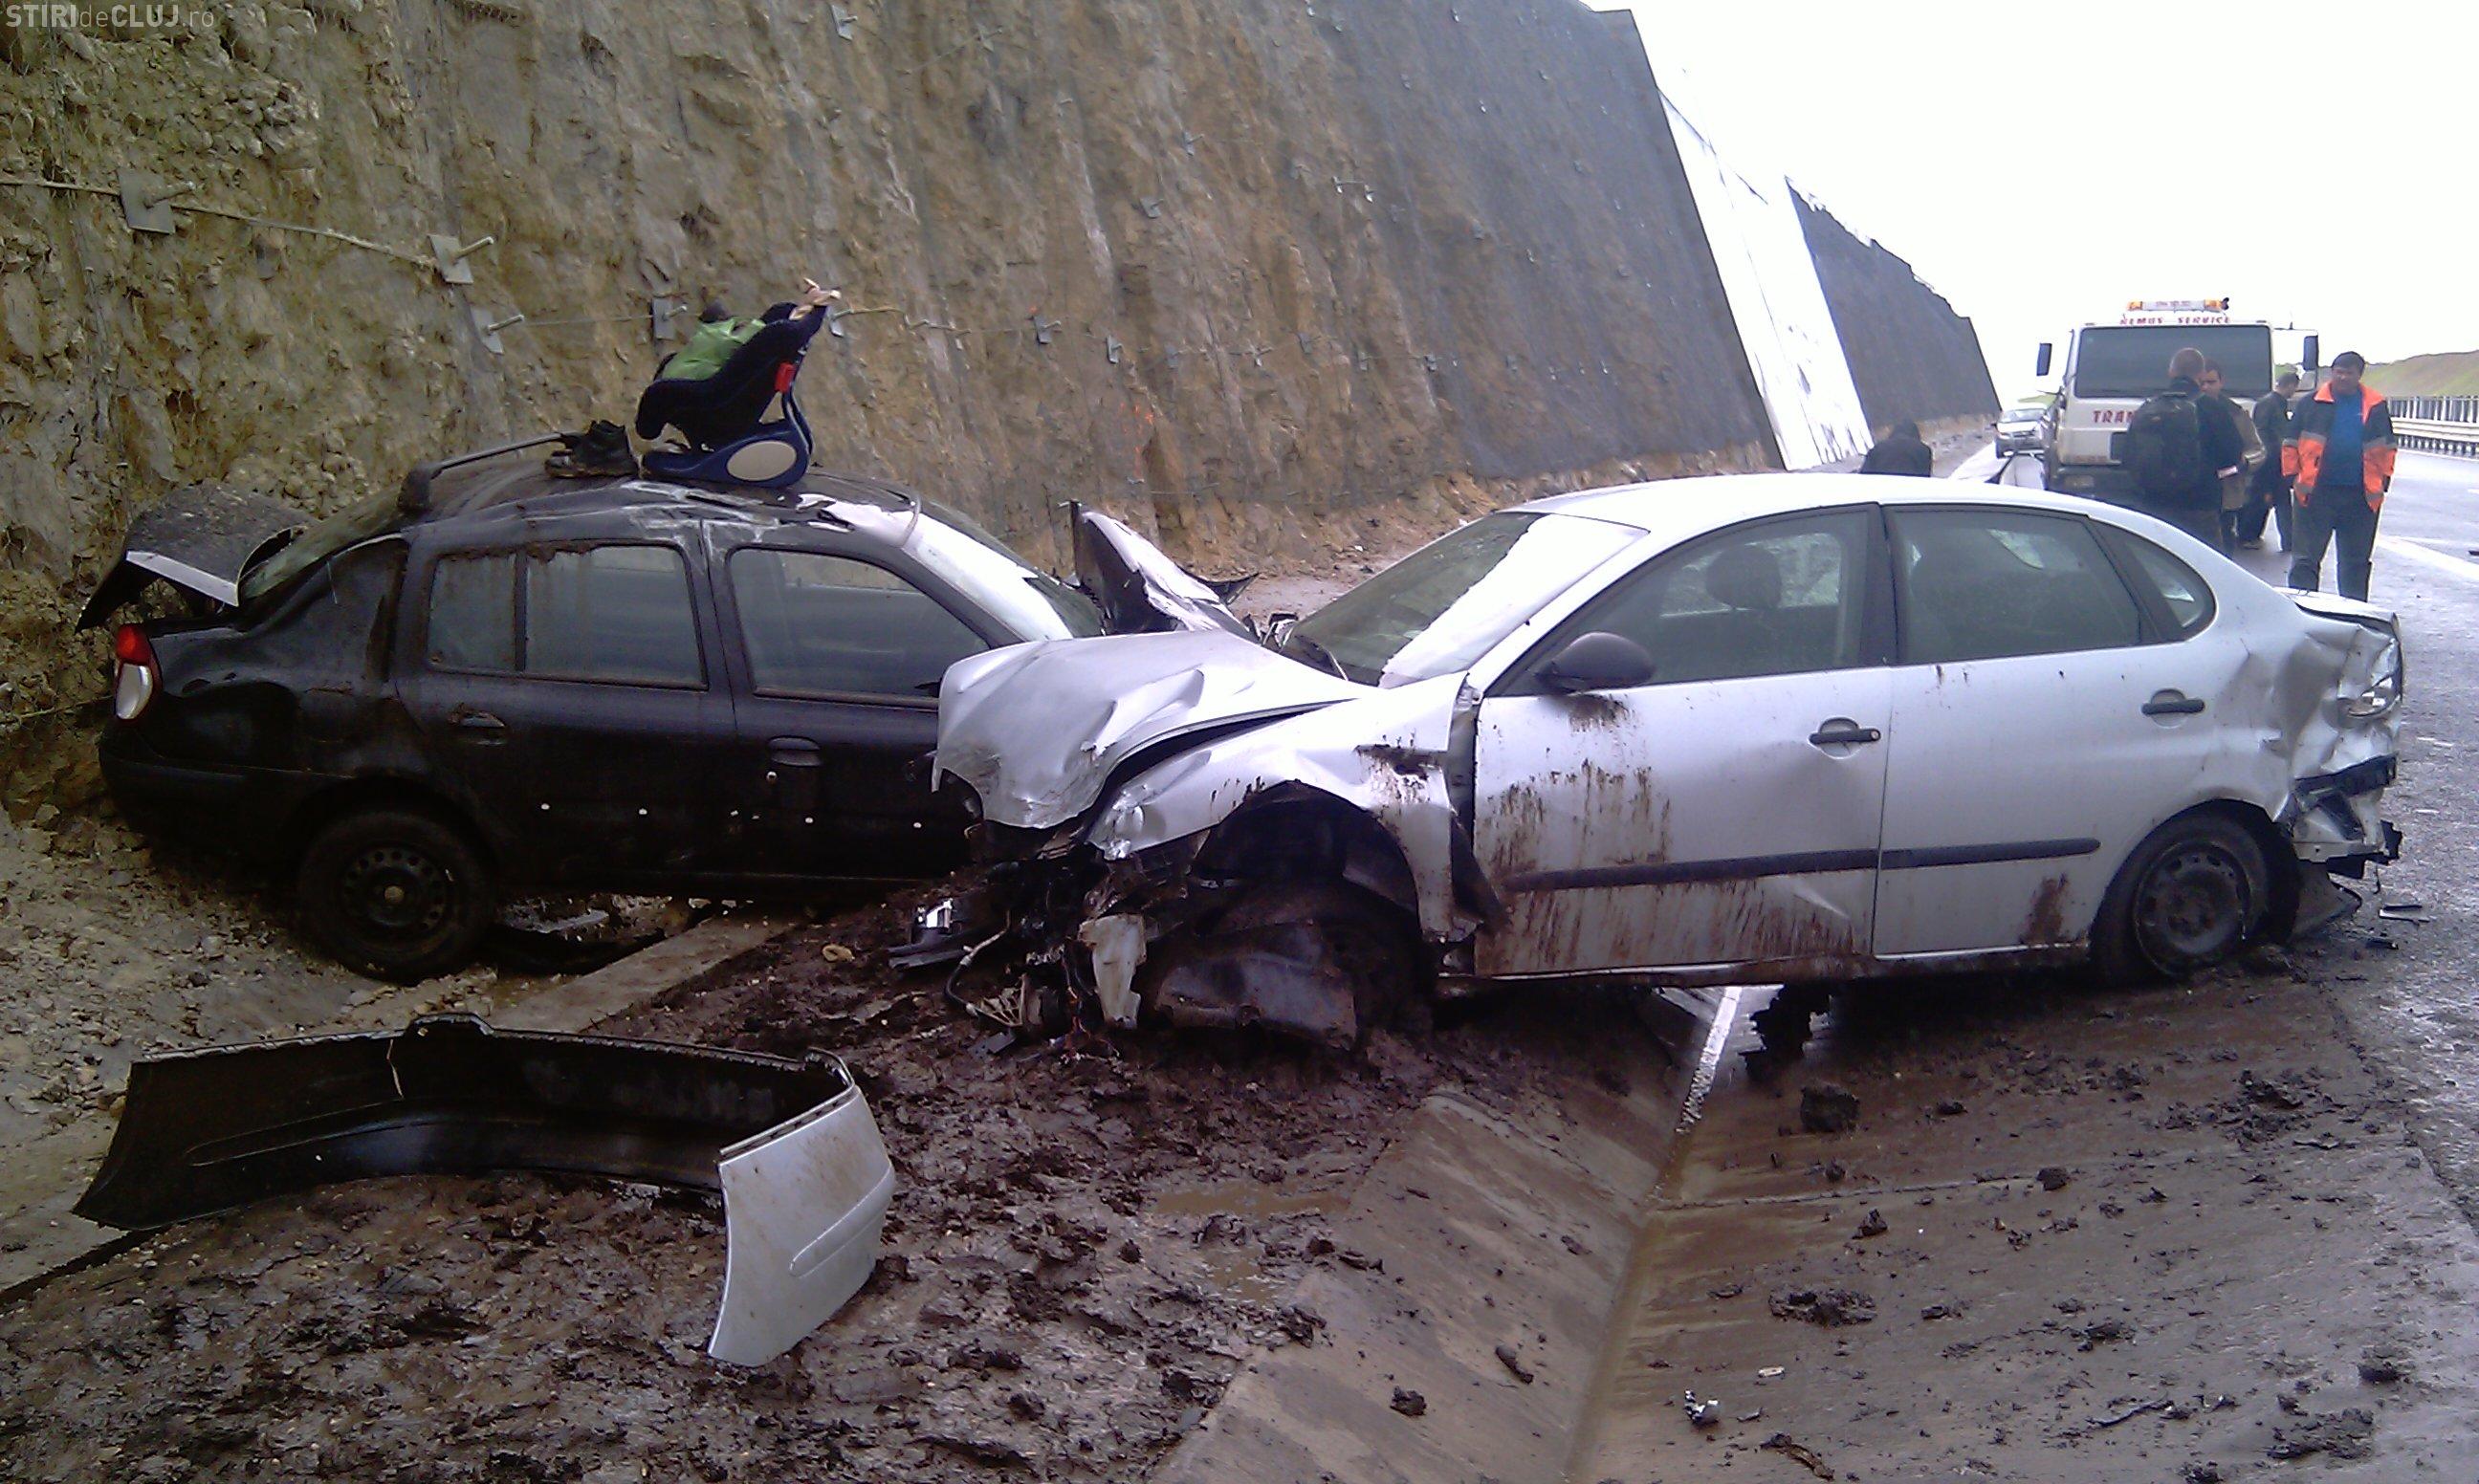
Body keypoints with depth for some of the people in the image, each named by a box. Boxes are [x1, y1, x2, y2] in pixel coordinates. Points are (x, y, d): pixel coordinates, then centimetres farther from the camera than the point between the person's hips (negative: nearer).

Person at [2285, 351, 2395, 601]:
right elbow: (2291, 443, 4)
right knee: (2305, 557, -3)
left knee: (2356, 561, 13)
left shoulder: (2375, 406, 6)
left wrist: (2384, 480, 8)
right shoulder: (2313, 403, 1)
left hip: (2360, 495, 2)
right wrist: (2293, 476, -2)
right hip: (2317, 492, -2)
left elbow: (2385, 446, 13)